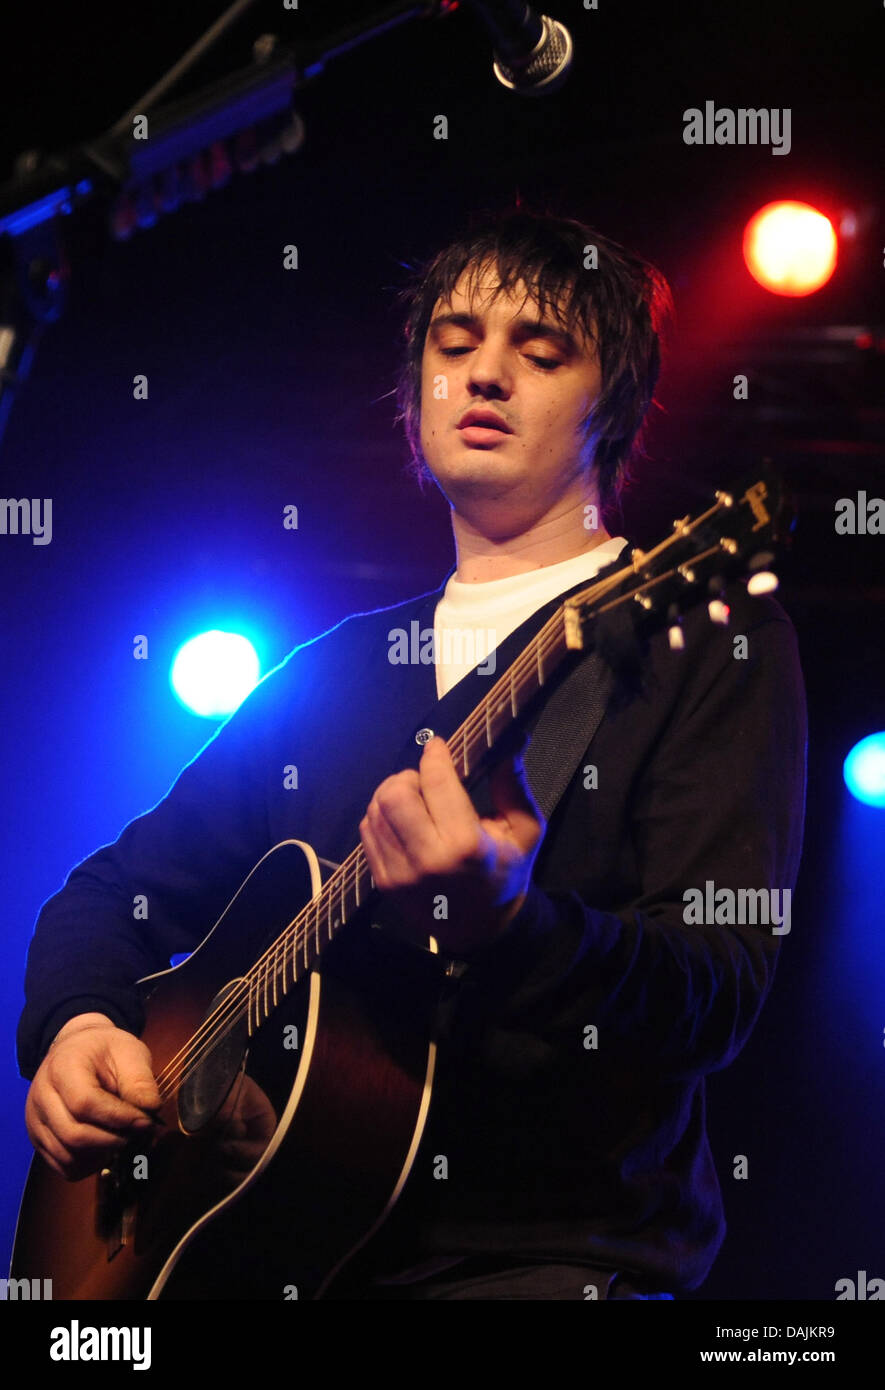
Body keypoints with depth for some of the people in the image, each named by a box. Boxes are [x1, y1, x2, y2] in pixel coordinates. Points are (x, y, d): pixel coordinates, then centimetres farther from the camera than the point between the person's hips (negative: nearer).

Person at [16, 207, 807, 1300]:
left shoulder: (709, 638, 1)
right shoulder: (335, 671, 18)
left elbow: (720, 993, -11)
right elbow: (114, 892, 23)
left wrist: (503, 927, -29)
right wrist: (75, 1027, 1)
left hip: (551, 1249, -4)